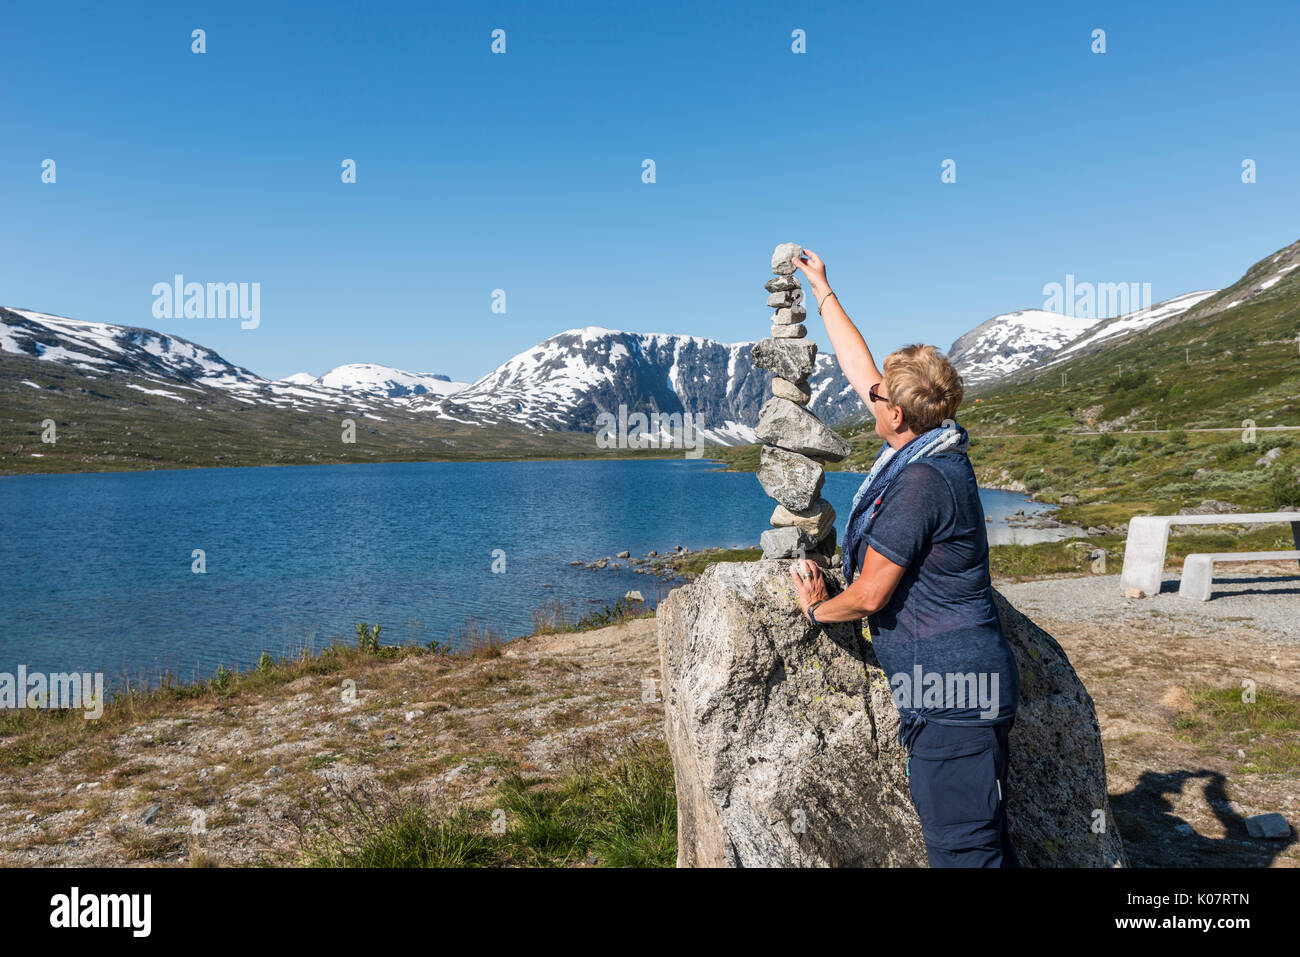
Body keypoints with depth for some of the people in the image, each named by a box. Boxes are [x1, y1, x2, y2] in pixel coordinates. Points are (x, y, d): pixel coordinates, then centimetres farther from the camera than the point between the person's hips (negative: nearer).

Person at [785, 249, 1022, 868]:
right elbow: (860, 372, 20)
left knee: (963, 848, -4)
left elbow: (869, 595, -17)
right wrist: (824, 293, 28)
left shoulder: (921, 481, -21)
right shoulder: (930, 449, 7)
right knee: (979, 841, 18)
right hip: (958, 684, 10)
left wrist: (817, 608, 5)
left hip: (949, 687, -10)